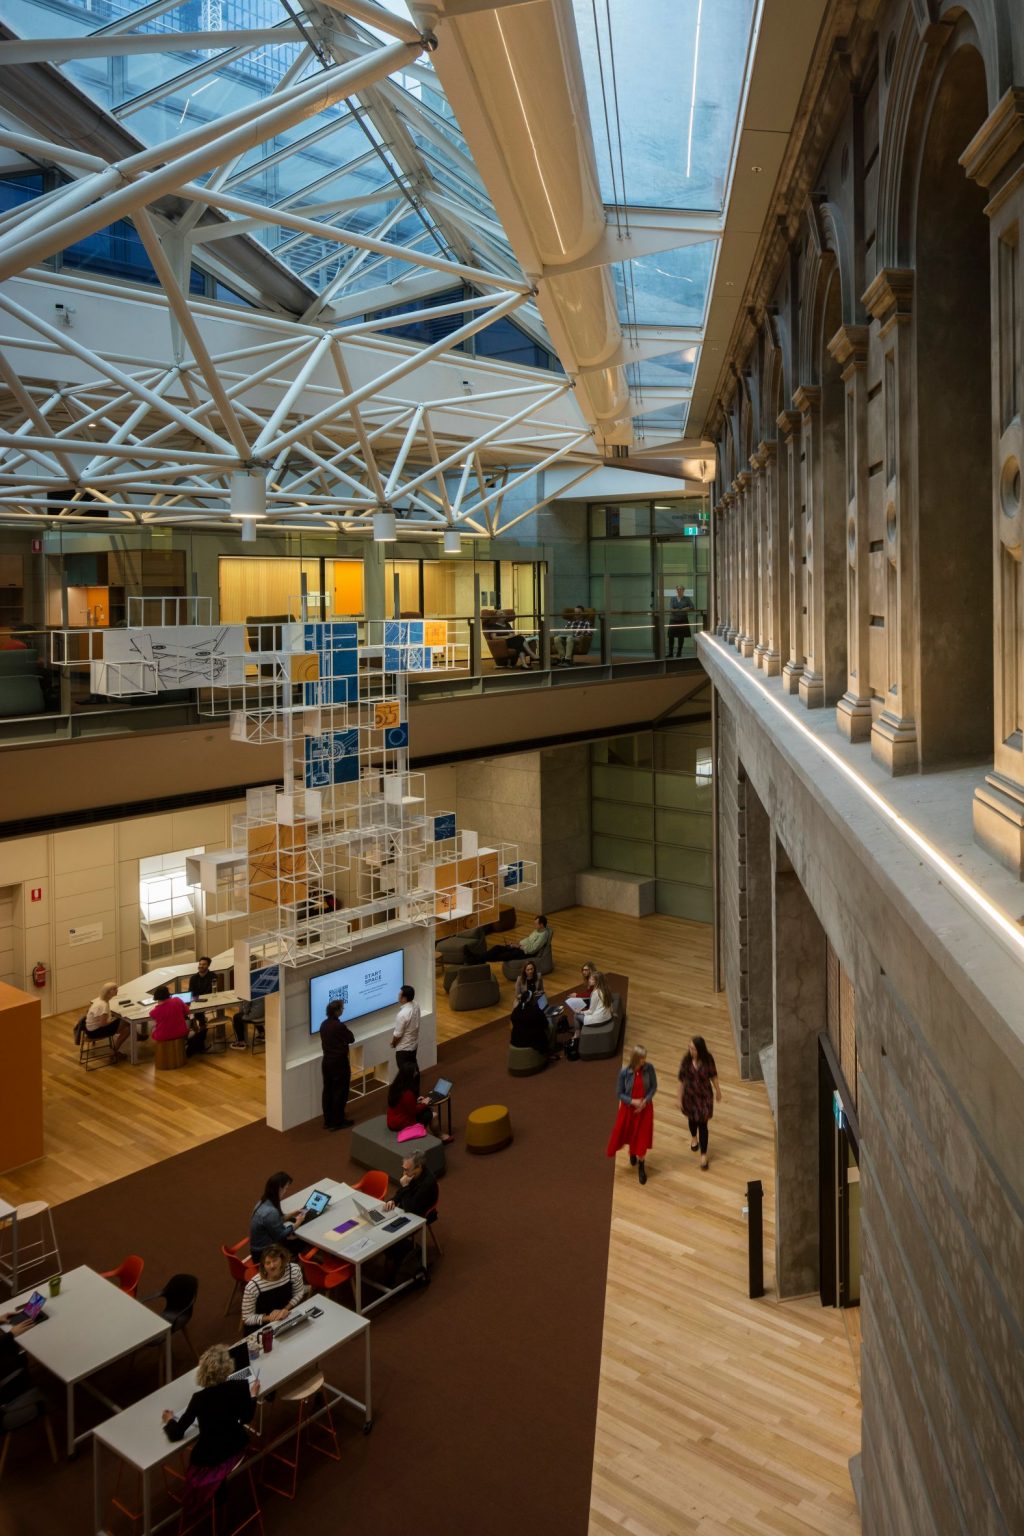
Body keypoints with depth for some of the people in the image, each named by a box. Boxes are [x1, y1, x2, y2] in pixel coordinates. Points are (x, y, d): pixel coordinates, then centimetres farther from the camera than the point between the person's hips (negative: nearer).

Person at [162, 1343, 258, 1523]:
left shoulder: (199, 1399, -27)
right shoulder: (241, 1387, -19)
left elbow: (176, 1434, -16)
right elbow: (246, 1418, 0)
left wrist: (169, 1419, 3)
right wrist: (252, 1394, 15)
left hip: (209, 1458, -3)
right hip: (235, 1448, 3)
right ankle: (218, 1492, 41)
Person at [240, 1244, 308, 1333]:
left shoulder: (294, 1270, -18)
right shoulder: (253, 1286, -27)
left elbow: (299, 1293, 2)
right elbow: (247, 1319, -14)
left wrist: (286, 1308, -14)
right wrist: (269, 1318, -27)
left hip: (286, 1318, 4)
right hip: (260, 1328, -4)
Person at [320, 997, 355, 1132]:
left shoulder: (324, 1025, 2)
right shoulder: (340, 1026, -20)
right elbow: (351, 1039, -7)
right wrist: (347, 1029, 8)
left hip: (327, 1061, 7)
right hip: (339, 1062, -7)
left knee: (327, 1091, 12)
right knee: (340, 1092, 3)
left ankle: (328, 1121, 19)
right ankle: (337, 1122, 9)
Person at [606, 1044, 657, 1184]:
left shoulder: (649, 1068, -18)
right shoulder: (625, 1072, -23)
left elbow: (654, 1087, -6)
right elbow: (619, 1093, -11)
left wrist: (645, 1101, -18)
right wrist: (632, 1101, -24)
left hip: (645, 1107, 0)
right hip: (628, 1108, 0)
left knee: (642, 1137, 7)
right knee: (629, 1134, 21)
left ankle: (641, 1166, 31)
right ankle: (632, 1153, 55)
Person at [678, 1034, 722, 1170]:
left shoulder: (708, 1059, -19)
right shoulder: (686, 1061, -18)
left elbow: (713, 1075, -3)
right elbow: (681, 1080, -10)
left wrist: (718, 1091, 9)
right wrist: (680, 1099, -5)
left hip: (705, 1096, -2)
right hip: (690, 1095, 2)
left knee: (703, 1124, 1)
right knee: (692, 1119, 25)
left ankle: (704, 1154, 15)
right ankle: (694, 1137, 57)